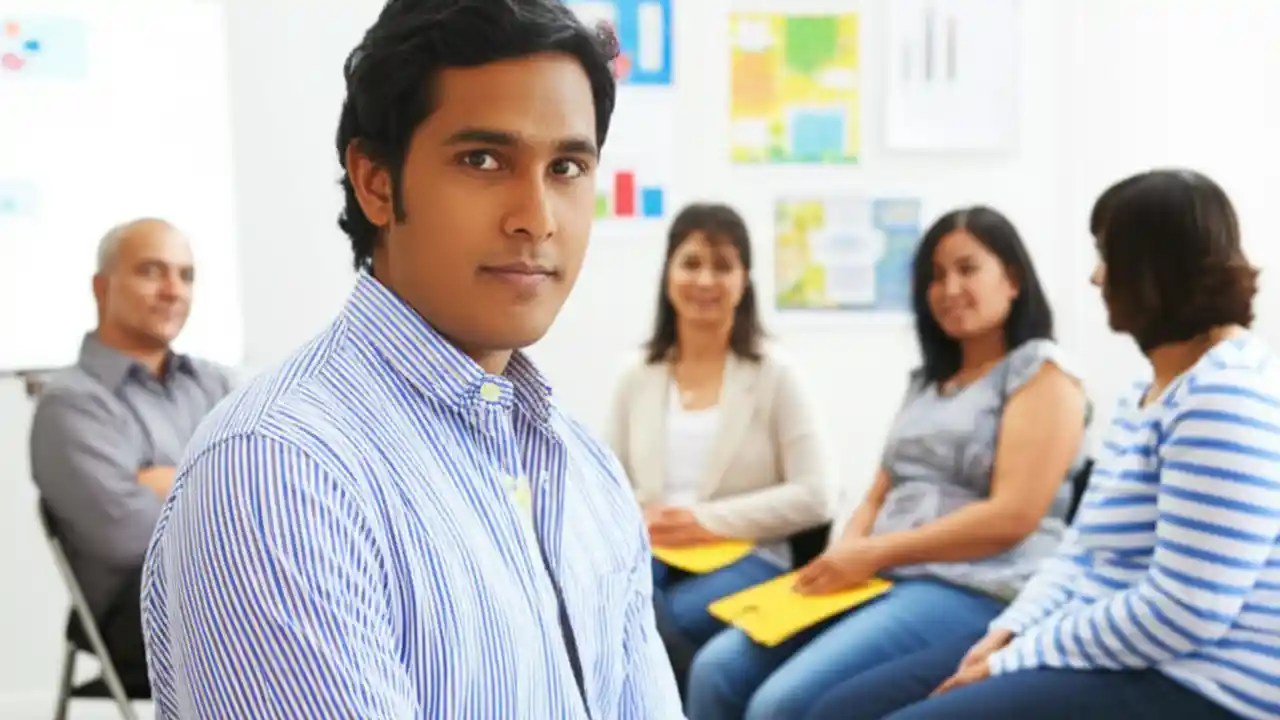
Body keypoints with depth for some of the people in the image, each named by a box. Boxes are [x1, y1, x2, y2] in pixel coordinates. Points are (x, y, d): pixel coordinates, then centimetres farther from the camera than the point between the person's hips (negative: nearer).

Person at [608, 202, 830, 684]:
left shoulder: (773, 378, 7)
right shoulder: (637, 382, 16)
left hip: (746, 559, -2)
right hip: (651, 557, 3)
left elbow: (811, 496, -1)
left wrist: (712, 521, -13)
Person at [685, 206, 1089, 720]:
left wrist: (876, 552, -14)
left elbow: (1012, 515, -12)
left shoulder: (1042, 371, 0)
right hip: (882, 580, 8)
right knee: (717, 669, -13)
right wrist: (844, 556, -4)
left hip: (975, 592, -7)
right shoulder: (928, 381, 23)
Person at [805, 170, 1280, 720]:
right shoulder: (1151, 390, 16)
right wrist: (1008, 633, -1)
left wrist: (1017, 660, -16)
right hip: (1102, 649, 10)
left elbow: (1183, 613, -24)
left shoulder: (1226, 397, -18)